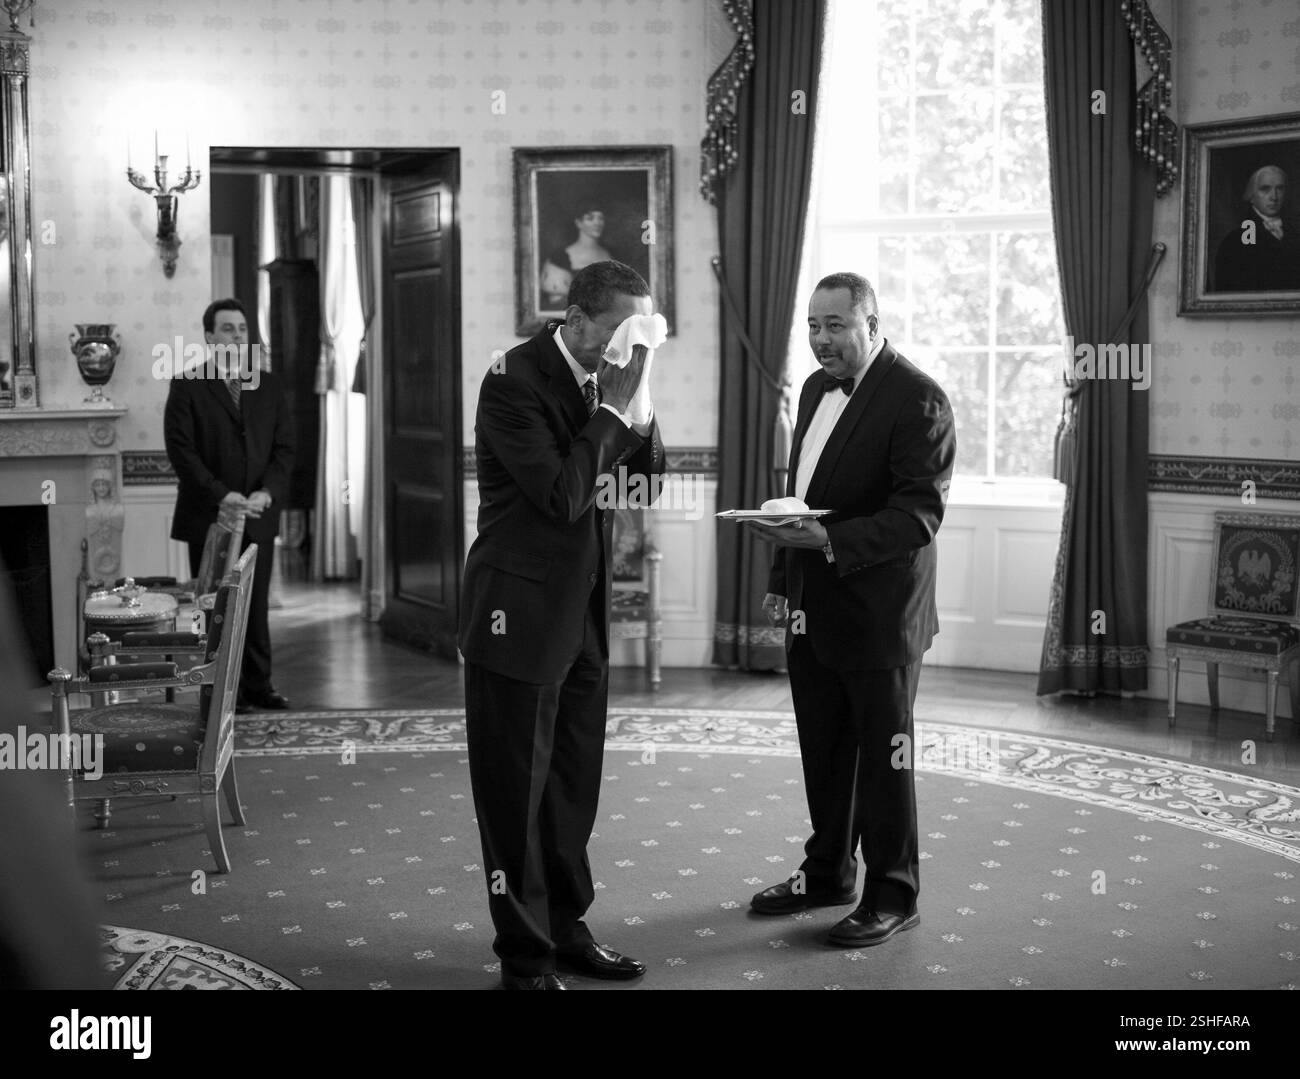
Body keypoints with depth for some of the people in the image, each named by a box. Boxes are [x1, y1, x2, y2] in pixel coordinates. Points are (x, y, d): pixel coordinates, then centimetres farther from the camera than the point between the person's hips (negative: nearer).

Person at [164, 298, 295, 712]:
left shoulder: (269, 386, 10)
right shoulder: (187, 387, -1)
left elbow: (283, 448, 6)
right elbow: (181, 450, -9)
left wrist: (268, 492, -10)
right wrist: (219, 495, -18)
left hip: (258, 516, 3)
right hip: (209, 517, -3)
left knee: (256, 605, 8)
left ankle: (258, 685, 15)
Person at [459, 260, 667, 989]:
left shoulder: (609, 381, 6)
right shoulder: (515, 380, -16)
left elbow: (648, 482, 6)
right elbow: (562, 496, -24)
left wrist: (640, 405, -9)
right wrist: (612, 409, -18)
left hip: (585, 610, 7)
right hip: (522, 612, -7)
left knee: (573, 783, 15)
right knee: (517, 789, 4)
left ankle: (564, 926, 29)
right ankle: (526, 954, 15)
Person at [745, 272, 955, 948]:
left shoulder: (916, 399, -15)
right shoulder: (817, 387, 11)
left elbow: (919, 513, -21)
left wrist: (830, 540, -30)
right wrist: (782, 580, 15)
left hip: (878, 613, -8)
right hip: (813, 610, 8)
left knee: (883, 758, 5)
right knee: (823, 752, 18)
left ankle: (892, 895, 19)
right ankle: (827, 874, 34)